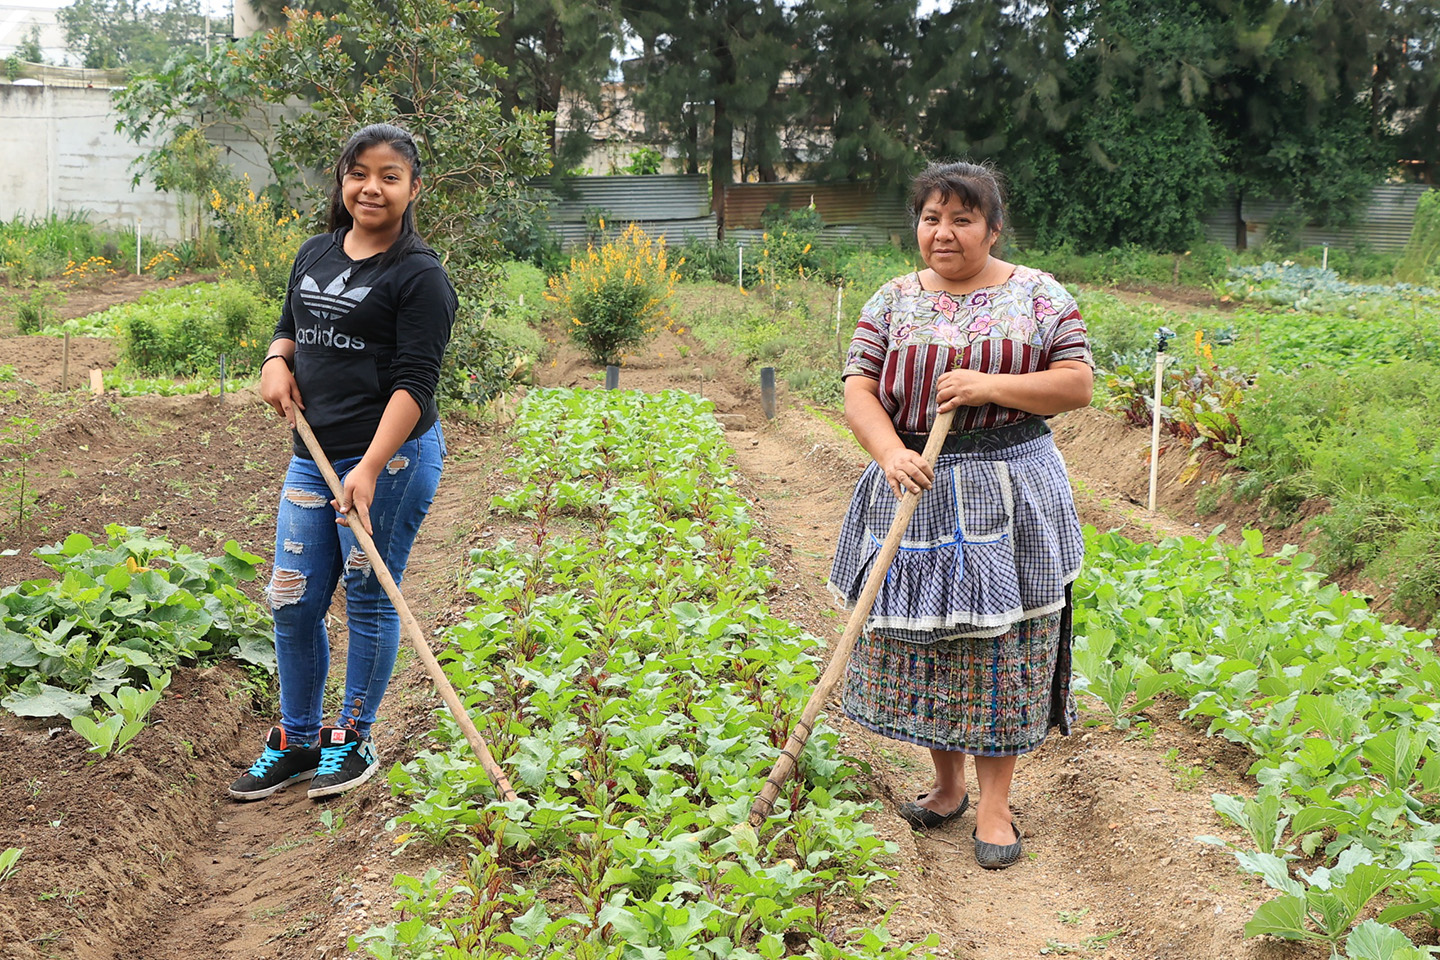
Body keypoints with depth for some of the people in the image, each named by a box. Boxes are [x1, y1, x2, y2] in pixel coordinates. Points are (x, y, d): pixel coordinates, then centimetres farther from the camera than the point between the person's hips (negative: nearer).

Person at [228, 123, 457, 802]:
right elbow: (290, 324, 28)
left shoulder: (420, 276, -9)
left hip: (391, 458, -7)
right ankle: (296, 740, 28)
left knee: (369, 601, 5)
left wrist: (369, 468, -25)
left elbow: (414, 383, -15)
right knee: (292, 602, 10)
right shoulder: (315, 255, 12)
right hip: (313, 456, 7)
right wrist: (276, 362, 4)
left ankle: (352, 738, 24)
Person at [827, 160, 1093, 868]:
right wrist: (892, 453, -17)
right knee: (920, 637, 6)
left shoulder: (1037, 296, 3)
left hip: (1010, 495, -2)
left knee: (999, 641, 0)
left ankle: (993, 803, 11)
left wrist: (990, 388, -15)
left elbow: (1077, 384, -2)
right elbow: (858, 390, 1)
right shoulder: (894, 300, 7)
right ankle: (946, 782, 25)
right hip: (916, 491, 2)